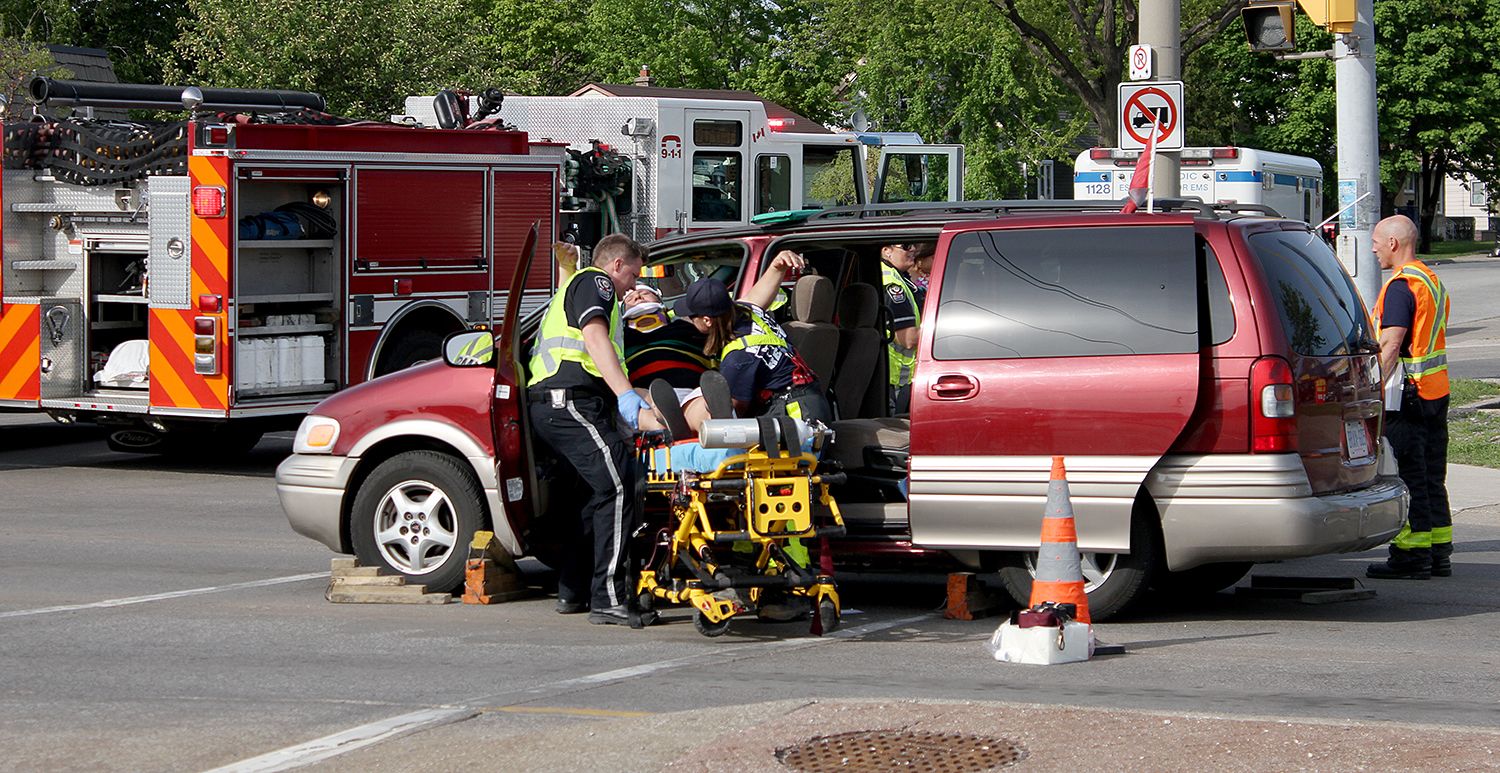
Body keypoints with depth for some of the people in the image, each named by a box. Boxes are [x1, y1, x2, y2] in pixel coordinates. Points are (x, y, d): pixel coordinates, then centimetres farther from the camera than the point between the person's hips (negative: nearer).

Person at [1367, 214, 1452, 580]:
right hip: (1437, 392, 9)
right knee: (1432, 477, 13)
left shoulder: (1401, 286, -15)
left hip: (1408, 394, -9)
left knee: (1407, 477, -5)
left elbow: (1391, 346, -22)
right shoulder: (1433, 280, 17)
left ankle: (1411, 554, -3)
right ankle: (1438, 552, 16)